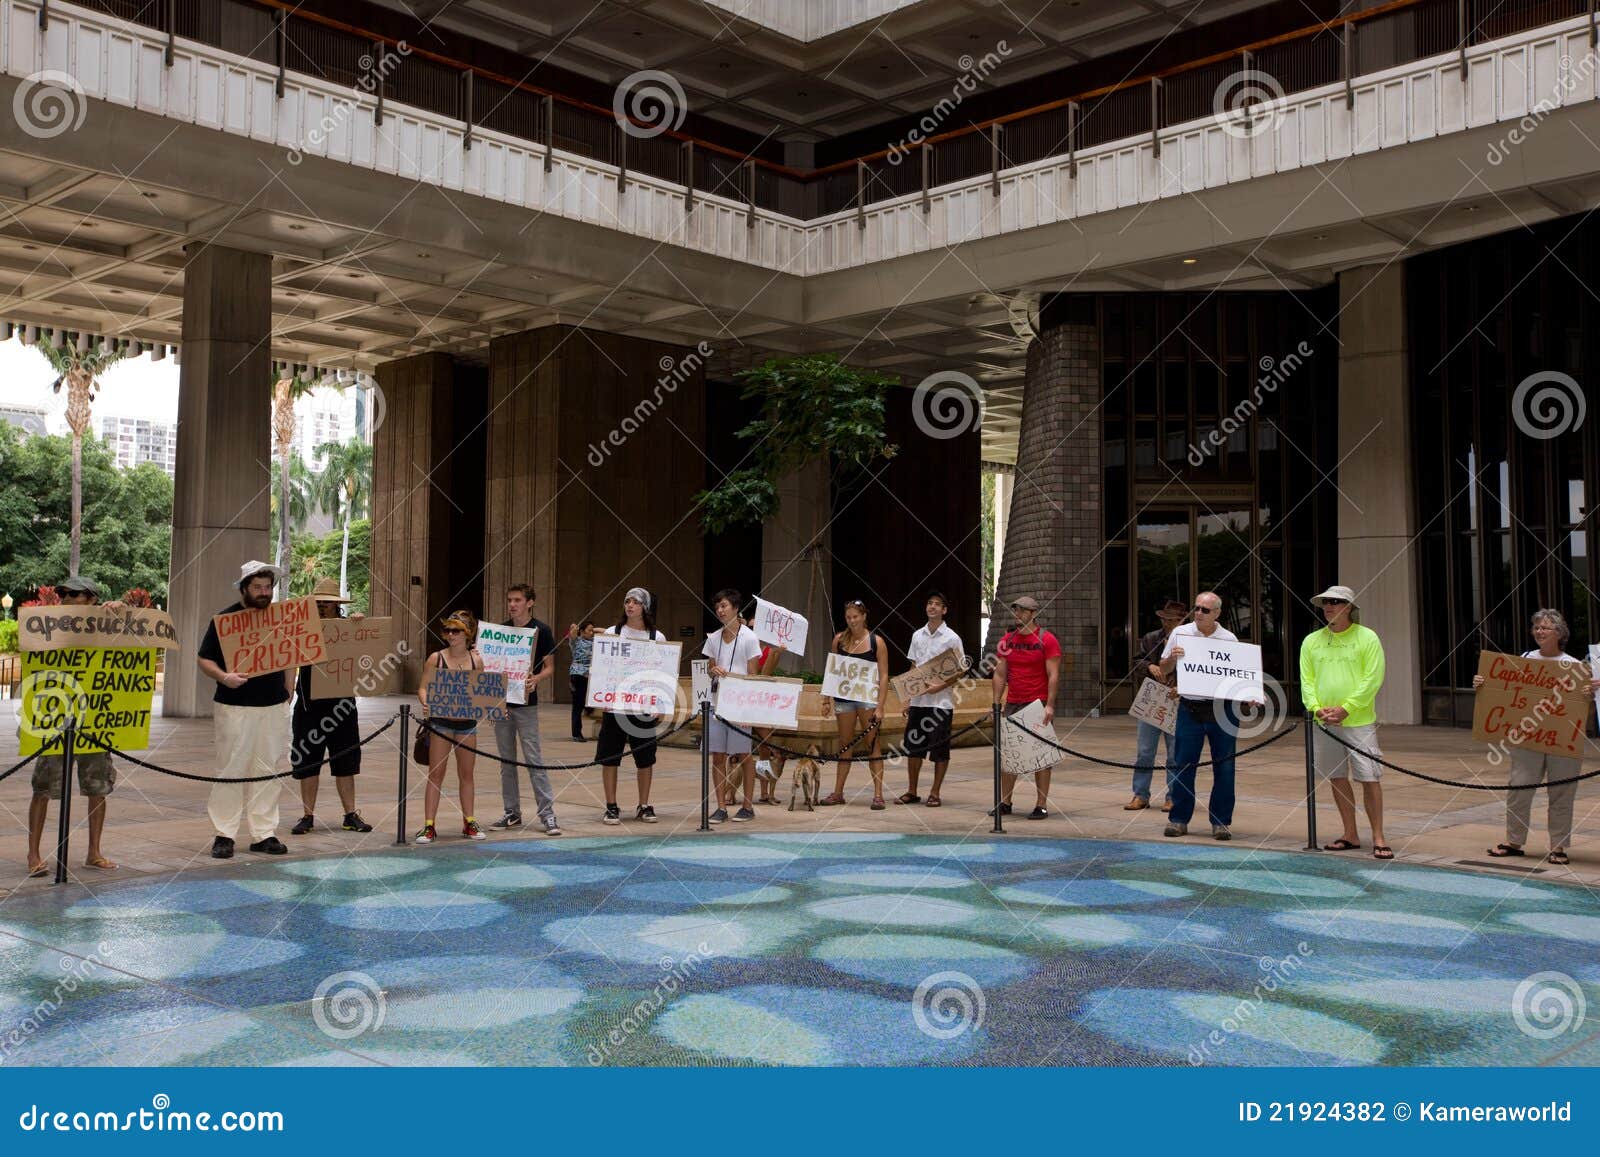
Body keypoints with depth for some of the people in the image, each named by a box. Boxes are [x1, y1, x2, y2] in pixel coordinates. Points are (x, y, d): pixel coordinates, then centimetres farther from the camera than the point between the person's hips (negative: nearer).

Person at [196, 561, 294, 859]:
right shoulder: (224, 619, -1)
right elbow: (204, 659, -2)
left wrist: (288, 695, 11)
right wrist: (223, 677, -21)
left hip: (273, 707, 4)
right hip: (235, 708, -4)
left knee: (267, 770, 7)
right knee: (231, 770, -2)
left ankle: (264, 833, 15)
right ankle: (224, 835, 7)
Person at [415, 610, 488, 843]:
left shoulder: (476, 660, 2)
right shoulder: (436, 658, -5)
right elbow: (423, 688, -5)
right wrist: (426, 703, -25)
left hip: (467, 723, 3)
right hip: (440, 722, -3)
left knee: (466, 774, 11)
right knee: (435, 774, -1)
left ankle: (469, 823, 21)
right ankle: (429, 826, 4)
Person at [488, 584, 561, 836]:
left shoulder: (541, 631, -3)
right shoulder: (500, 629, 10)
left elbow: (550, 668, -2)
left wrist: (536, 679, -22)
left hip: (525, 702, -5)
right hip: (501, 700, 5)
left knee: (533, 758, -7)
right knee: (507, 760, 9)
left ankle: (547, 813, -3)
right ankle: (512, 813, 17)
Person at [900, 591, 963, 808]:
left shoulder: (951, 638, -4)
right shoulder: (917, 635, 11)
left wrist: (941, 686, -18)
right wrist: (907, 699, 10)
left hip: (941, 701, -5)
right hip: (918, 700, 5)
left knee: (940, 749, 0)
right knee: (913, 746, 7)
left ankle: (935, 793, 9)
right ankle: (911, 792, 17)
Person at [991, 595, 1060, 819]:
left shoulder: (1047, 640, -4)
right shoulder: (1006, 641, 10)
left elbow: (1053, 675, -9)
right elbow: (1000, 674, 11)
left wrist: (1049, 706, -17)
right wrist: (996, 704, 3)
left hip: (1039, 704, -5)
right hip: (1013, 704, 5)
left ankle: (1042, 805, 4)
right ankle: (1004, 802, 14)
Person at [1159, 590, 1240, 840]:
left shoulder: (1229, 639, 4)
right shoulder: (1180, 633, 5)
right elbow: (1164, 671, 11)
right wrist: (1172, 657, -10)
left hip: (1223, 708, 0)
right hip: (1190, 709, 0)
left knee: (1224, 767, 2)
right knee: (1184, 765, 1)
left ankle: (1221, 822, 12)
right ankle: (1178, 820, 11)